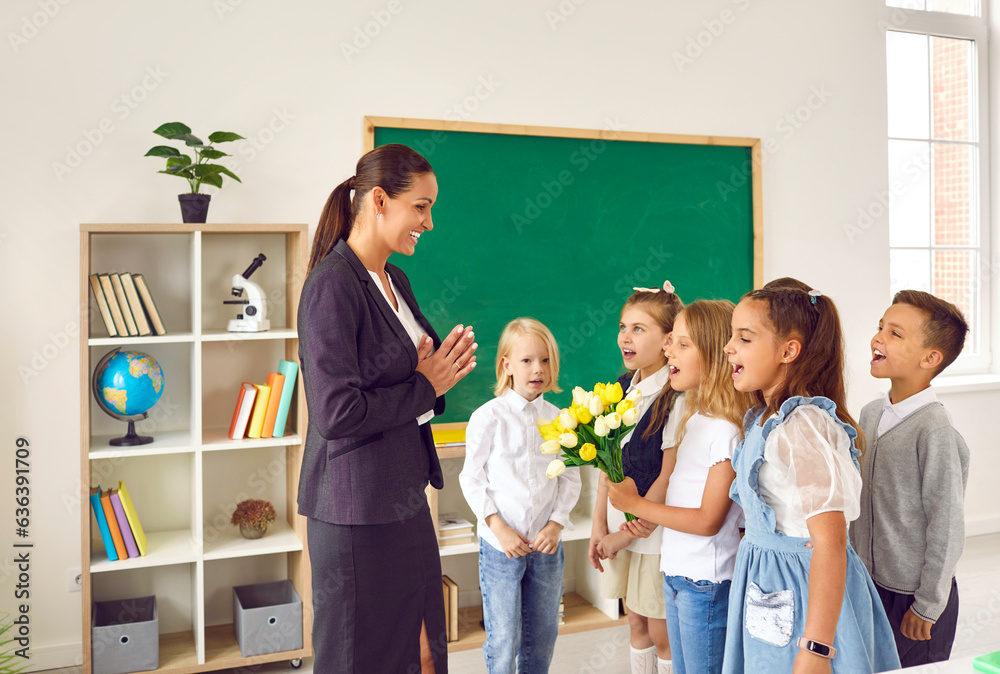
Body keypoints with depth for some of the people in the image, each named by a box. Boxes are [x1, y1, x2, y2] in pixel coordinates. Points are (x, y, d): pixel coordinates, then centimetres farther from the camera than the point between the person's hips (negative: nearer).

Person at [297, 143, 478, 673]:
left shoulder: (395, 281, 11)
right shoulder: (332, 285, -18)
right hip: (356, 513, -8)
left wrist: (441, 372, -1)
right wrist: (424, 385, -14)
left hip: (404, 500, 9)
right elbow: (336, 414, -25)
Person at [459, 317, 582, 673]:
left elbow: (570, 477, 5)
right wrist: (499, 527, -13)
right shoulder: (488, 417, -8)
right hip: (500, 545, -3)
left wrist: (556, 524, -7)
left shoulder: (558, 419, 2)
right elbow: (472, 479, -6)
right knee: (503, 638, 3)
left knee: (543, 634, 15)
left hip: (547, 543, 4)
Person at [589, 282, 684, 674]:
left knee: (663, 633, 7)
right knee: (637, 625, 18)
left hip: (658, 531, -6)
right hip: (621, 528, 6)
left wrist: (626, 534, -11)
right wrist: (599, 525, 3)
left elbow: (670, 477, -17)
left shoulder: (676, 396, -17)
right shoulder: (623, 388, 5)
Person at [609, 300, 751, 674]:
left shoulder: (726, 430, -19)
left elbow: (708, 520, -19)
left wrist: (636, 504, -14)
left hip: (706, 582, -8)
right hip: (675, 573, 8)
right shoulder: (694, 419, 7)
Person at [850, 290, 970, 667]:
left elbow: (947, 529, -17)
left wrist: (926, 608, -12)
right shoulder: (871, 414, 2)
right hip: (869, 586, 7)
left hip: (915, 596, -7)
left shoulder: (935, 430, -20)